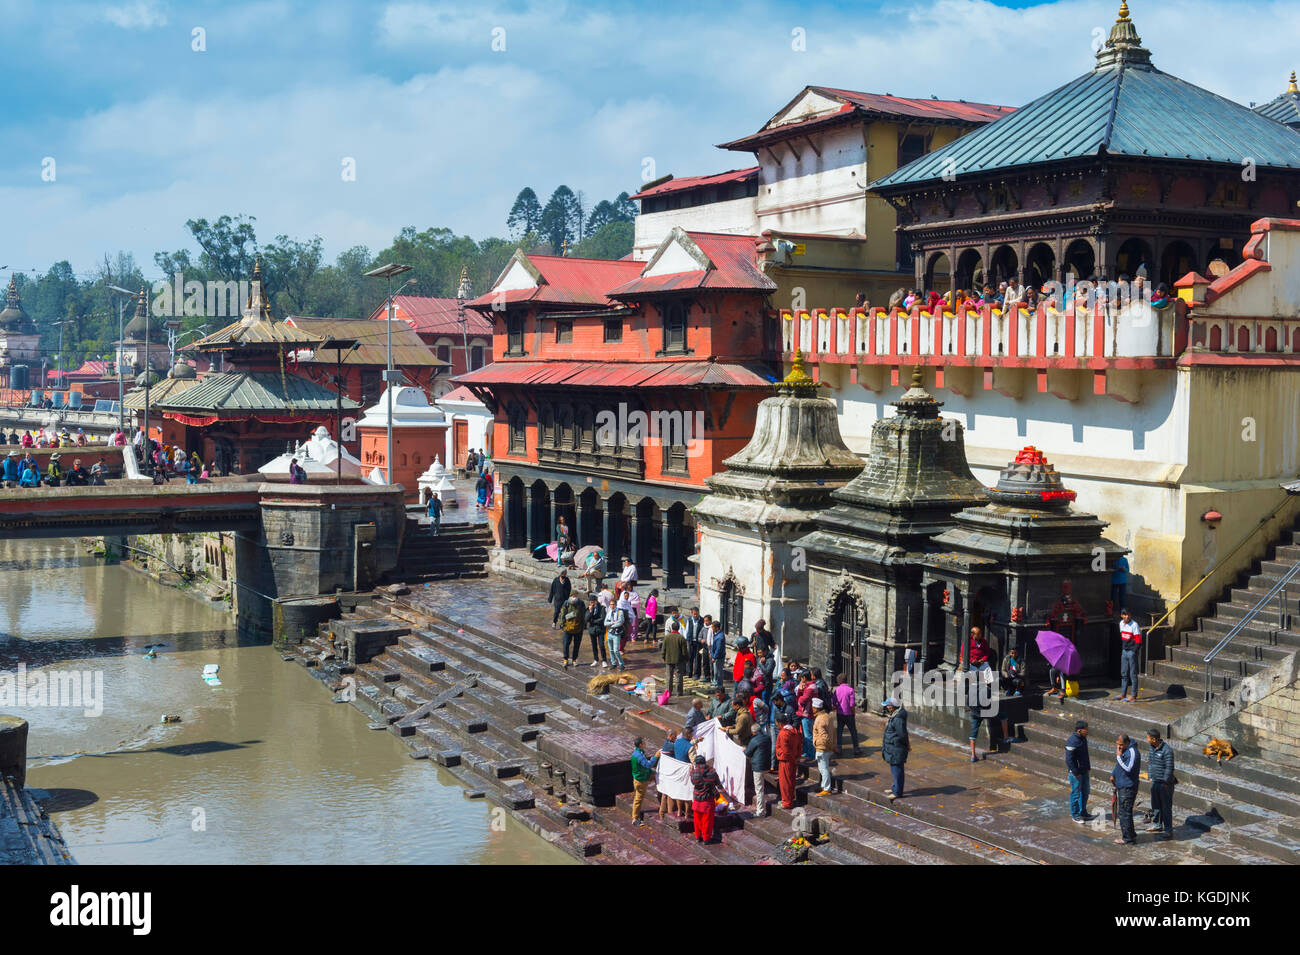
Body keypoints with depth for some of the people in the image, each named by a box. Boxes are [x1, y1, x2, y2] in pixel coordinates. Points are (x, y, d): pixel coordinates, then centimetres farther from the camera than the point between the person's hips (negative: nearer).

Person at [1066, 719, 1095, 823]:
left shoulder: (1083, 738, 5)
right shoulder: (1072, 742, -25)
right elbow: (1069, 759, -24)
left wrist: (1088, 767, 14)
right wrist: (1076, 773, -21)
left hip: (1084, 771, 9)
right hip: (1075, 772, -9)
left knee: (1085, 791, 18)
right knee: (1076, 793, 3)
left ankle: (1083, 812, 32)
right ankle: (1075, 814, 17)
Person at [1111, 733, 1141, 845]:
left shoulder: (1132, 752, -20)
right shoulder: (1123, 750, 11)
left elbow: (1128, 769, -27)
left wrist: (1119, 756, -24)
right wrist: (1113, 774, 17)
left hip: (1128, 787, -10)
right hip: (1121, 786, 10)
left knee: (1124, 813, -5)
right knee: (1122, 812, 17)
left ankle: (1127, 838, 4)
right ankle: (1131, 835, 28)